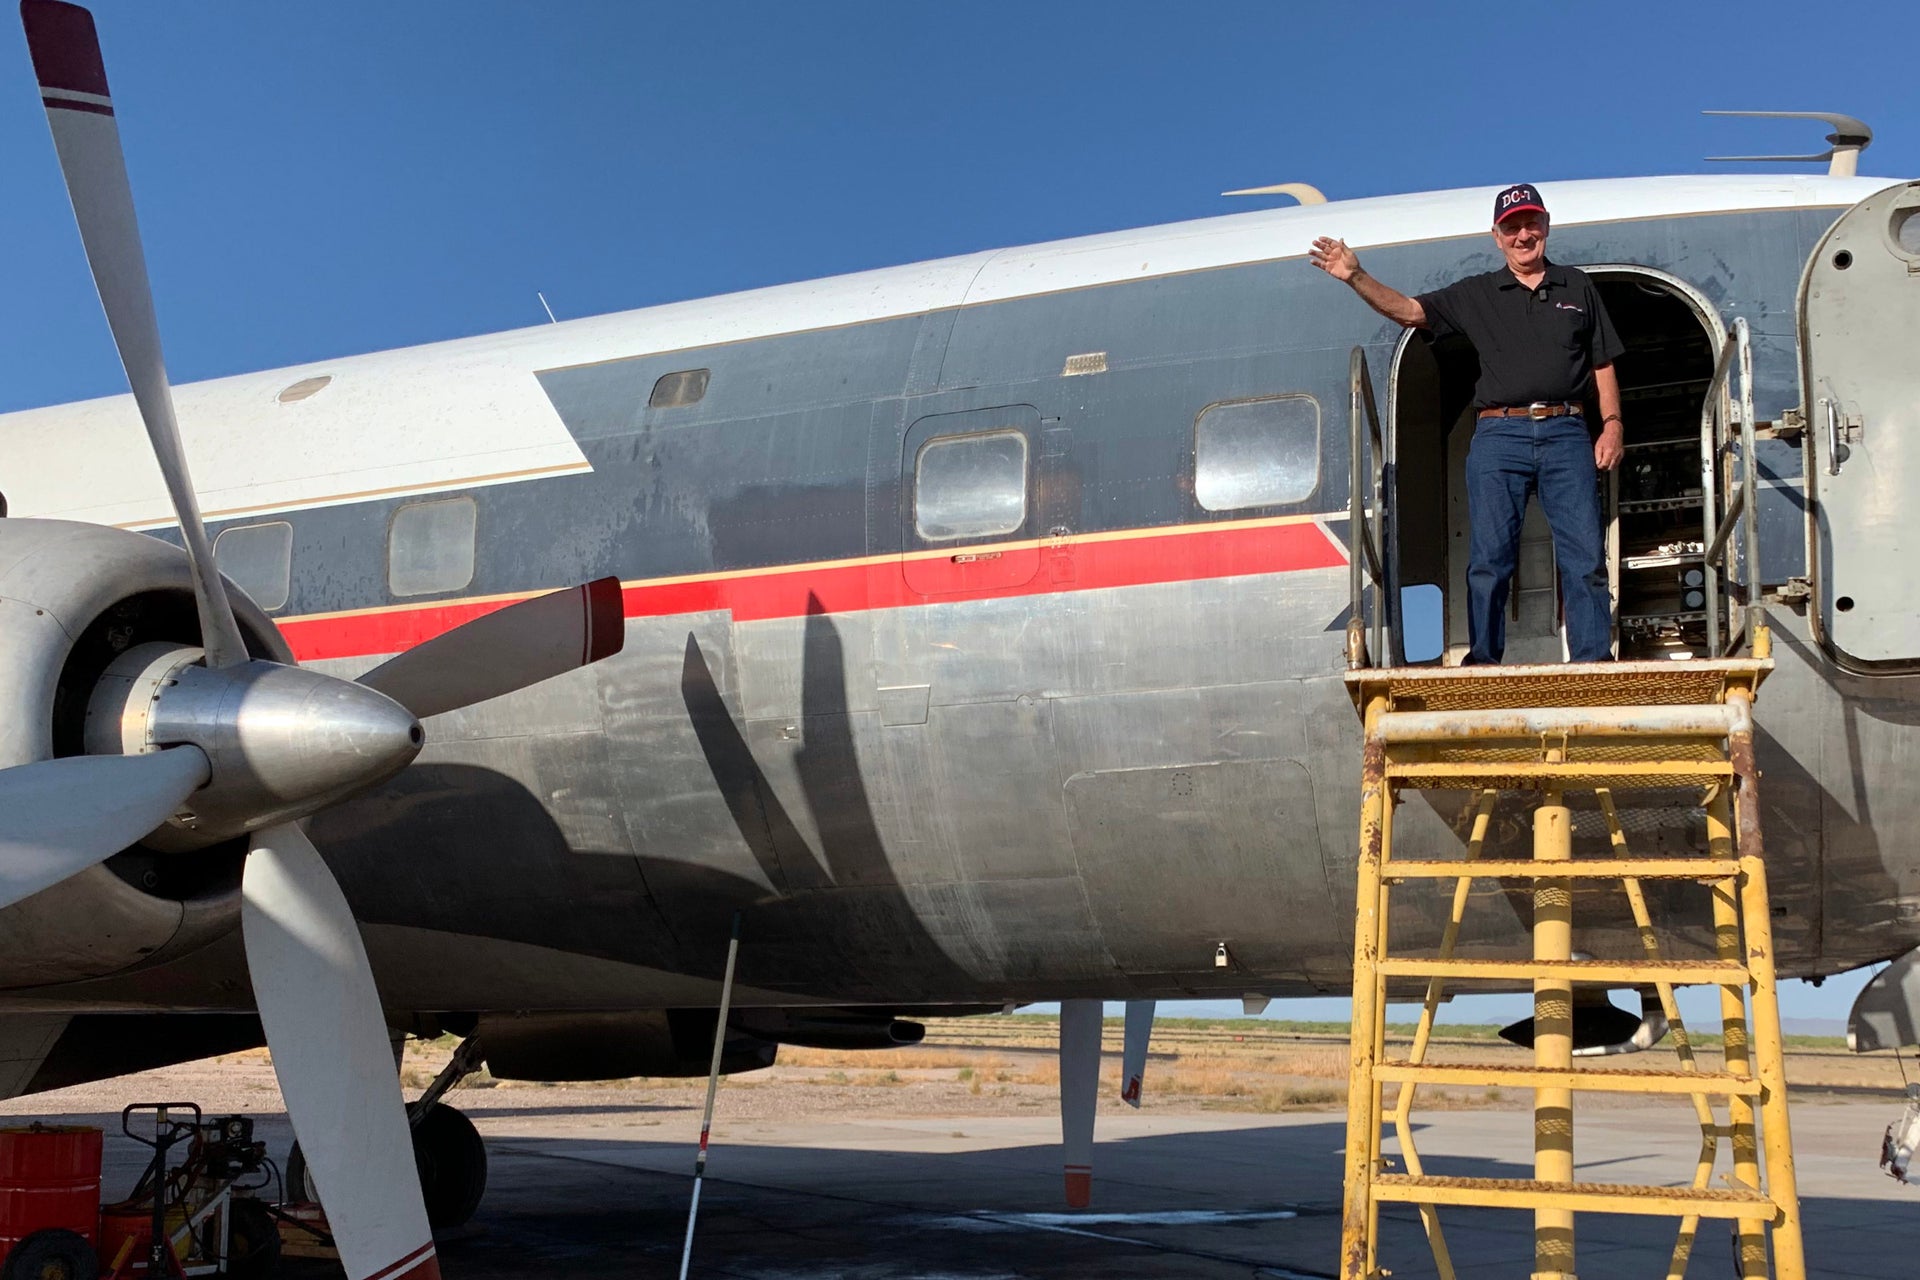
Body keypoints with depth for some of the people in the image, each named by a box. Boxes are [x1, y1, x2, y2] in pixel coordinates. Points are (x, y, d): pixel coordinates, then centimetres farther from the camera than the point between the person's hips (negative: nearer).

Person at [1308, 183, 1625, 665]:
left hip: (1566, 433, 1)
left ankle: (1594, 663, 0)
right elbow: (1408, 310, 5)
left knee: (1585, 556, -4)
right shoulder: (1474, 295, 14)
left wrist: (1612, 424, 6)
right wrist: (1355, 277, -9)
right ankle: (1483, 663, 0)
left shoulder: (1578, 287, 17)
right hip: (1498, 435, 0)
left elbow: (1603, 364, 17)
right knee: (1489, 558, -4)